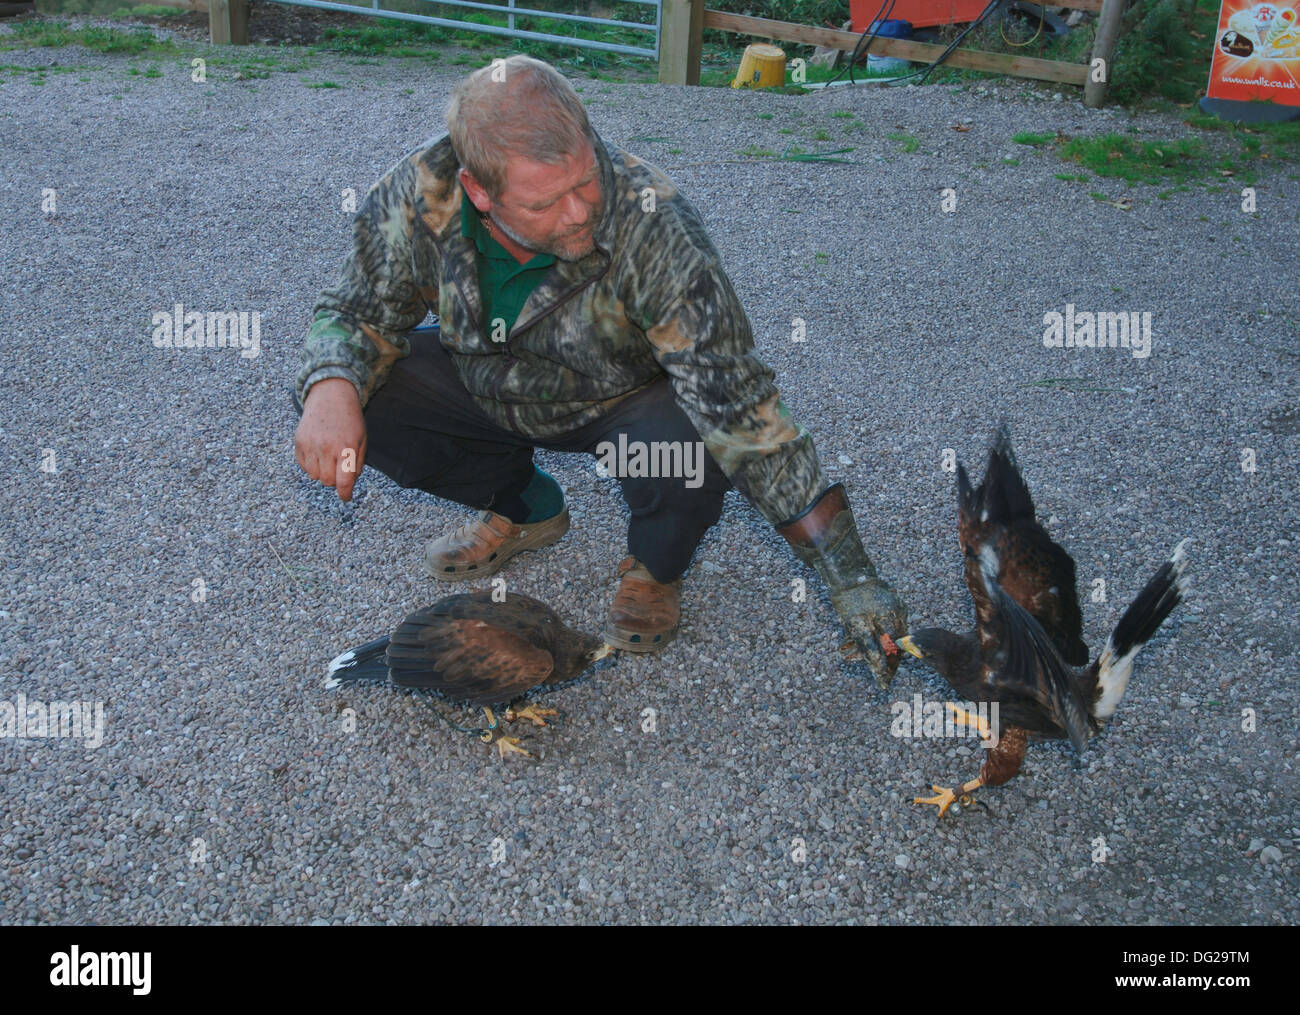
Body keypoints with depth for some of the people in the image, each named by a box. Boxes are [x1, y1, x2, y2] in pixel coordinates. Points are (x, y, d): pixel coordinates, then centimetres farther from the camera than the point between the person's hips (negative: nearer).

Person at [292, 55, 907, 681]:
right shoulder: (421, 193, -27)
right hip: (483, 387, 4)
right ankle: (521, 508, 12)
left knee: (696, 454, -36)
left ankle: (655, 565, 5)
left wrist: (850, 575, -38)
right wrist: (332, 387, -35)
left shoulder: (652, 224, -37)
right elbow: (361, 311, -10)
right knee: (349, 392, -16)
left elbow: (740, 408, -37)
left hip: (622, 403, -4)